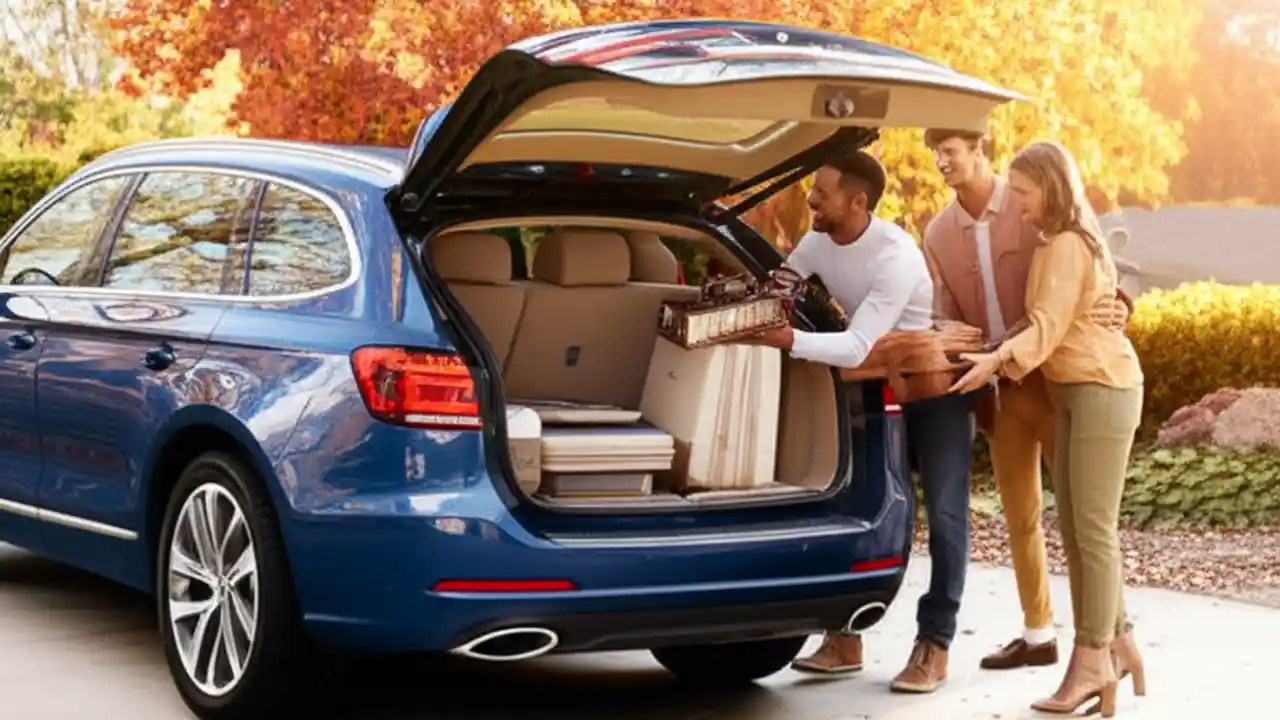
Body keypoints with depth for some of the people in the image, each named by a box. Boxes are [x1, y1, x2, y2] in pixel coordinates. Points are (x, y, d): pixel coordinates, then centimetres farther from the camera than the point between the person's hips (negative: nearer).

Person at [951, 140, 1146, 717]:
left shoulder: (1066, 245, -11)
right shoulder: (1055, 243, 18)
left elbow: (1048, 327, -22)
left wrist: (997, 360, -35)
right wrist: (1001, 362, 7)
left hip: (1103, 388, -10)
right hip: (1073, 392, 10)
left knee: (1093, 529, -9)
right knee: (1076, 530, 9)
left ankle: (1094, 659, -6)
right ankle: (1118, 644, 16)